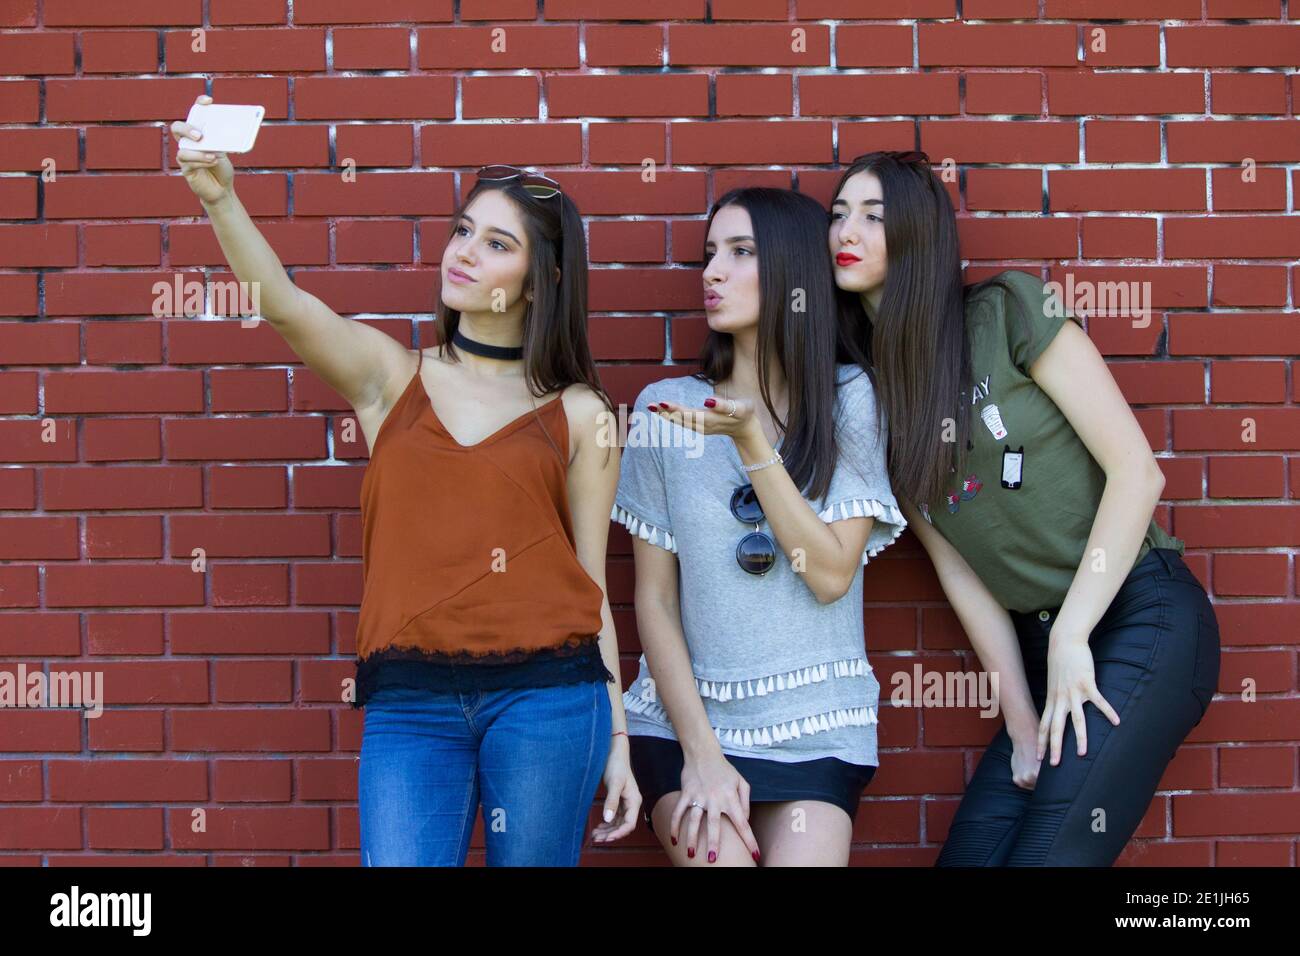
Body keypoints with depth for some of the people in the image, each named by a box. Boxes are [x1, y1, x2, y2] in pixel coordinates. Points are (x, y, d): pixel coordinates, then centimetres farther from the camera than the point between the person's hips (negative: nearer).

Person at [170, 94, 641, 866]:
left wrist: (617, 737, 7)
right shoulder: (389, 374, 9)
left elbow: (590, 584, 8)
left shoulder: (579, 414, 6)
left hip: (546, 697, 0)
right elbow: (285, 304, -10)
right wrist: (218, 194, -26)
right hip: (409, 703, 0)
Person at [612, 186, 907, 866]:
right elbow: (654, 597, 1)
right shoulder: (666, 405, 1)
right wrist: (701, 754, -7)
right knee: (721, 853, -21)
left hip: (815, 731, 0)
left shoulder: (851, 401, 1)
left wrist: (750, 439, -16)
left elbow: (831, 574, -8)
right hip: (684, 716, 0)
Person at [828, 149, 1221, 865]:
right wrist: (1022, 722, 1)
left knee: (1044, 856, -15)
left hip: (1143, 618, -6)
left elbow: (1136, 469, -11)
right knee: (966, 855, 0)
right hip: (1040, 643, 6)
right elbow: (956, 567, 7)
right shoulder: (867, 390, 7)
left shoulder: (1008, 312, -8)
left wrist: (1072, 637, -11)